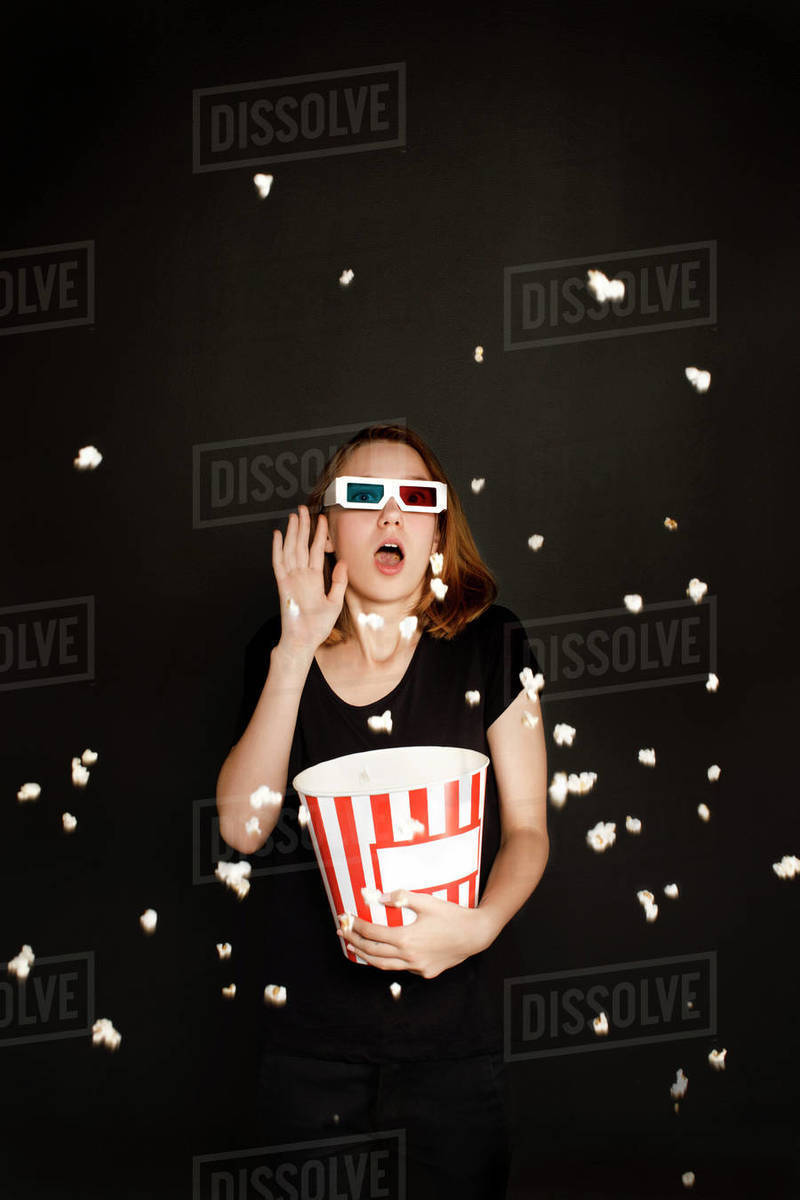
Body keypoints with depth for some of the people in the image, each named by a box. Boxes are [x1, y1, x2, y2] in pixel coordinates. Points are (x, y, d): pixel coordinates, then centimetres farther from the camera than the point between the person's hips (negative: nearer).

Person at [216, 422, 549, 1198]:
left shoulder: (489, 646, 0)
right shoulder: (278, 655, 5)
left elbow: (526, 825, 0)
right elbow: (241, 827, -7)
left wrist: (481, 925, -21)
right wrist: (297, 652, -13)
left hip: (451, 1044, -1)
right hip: (306, 1042, 2)